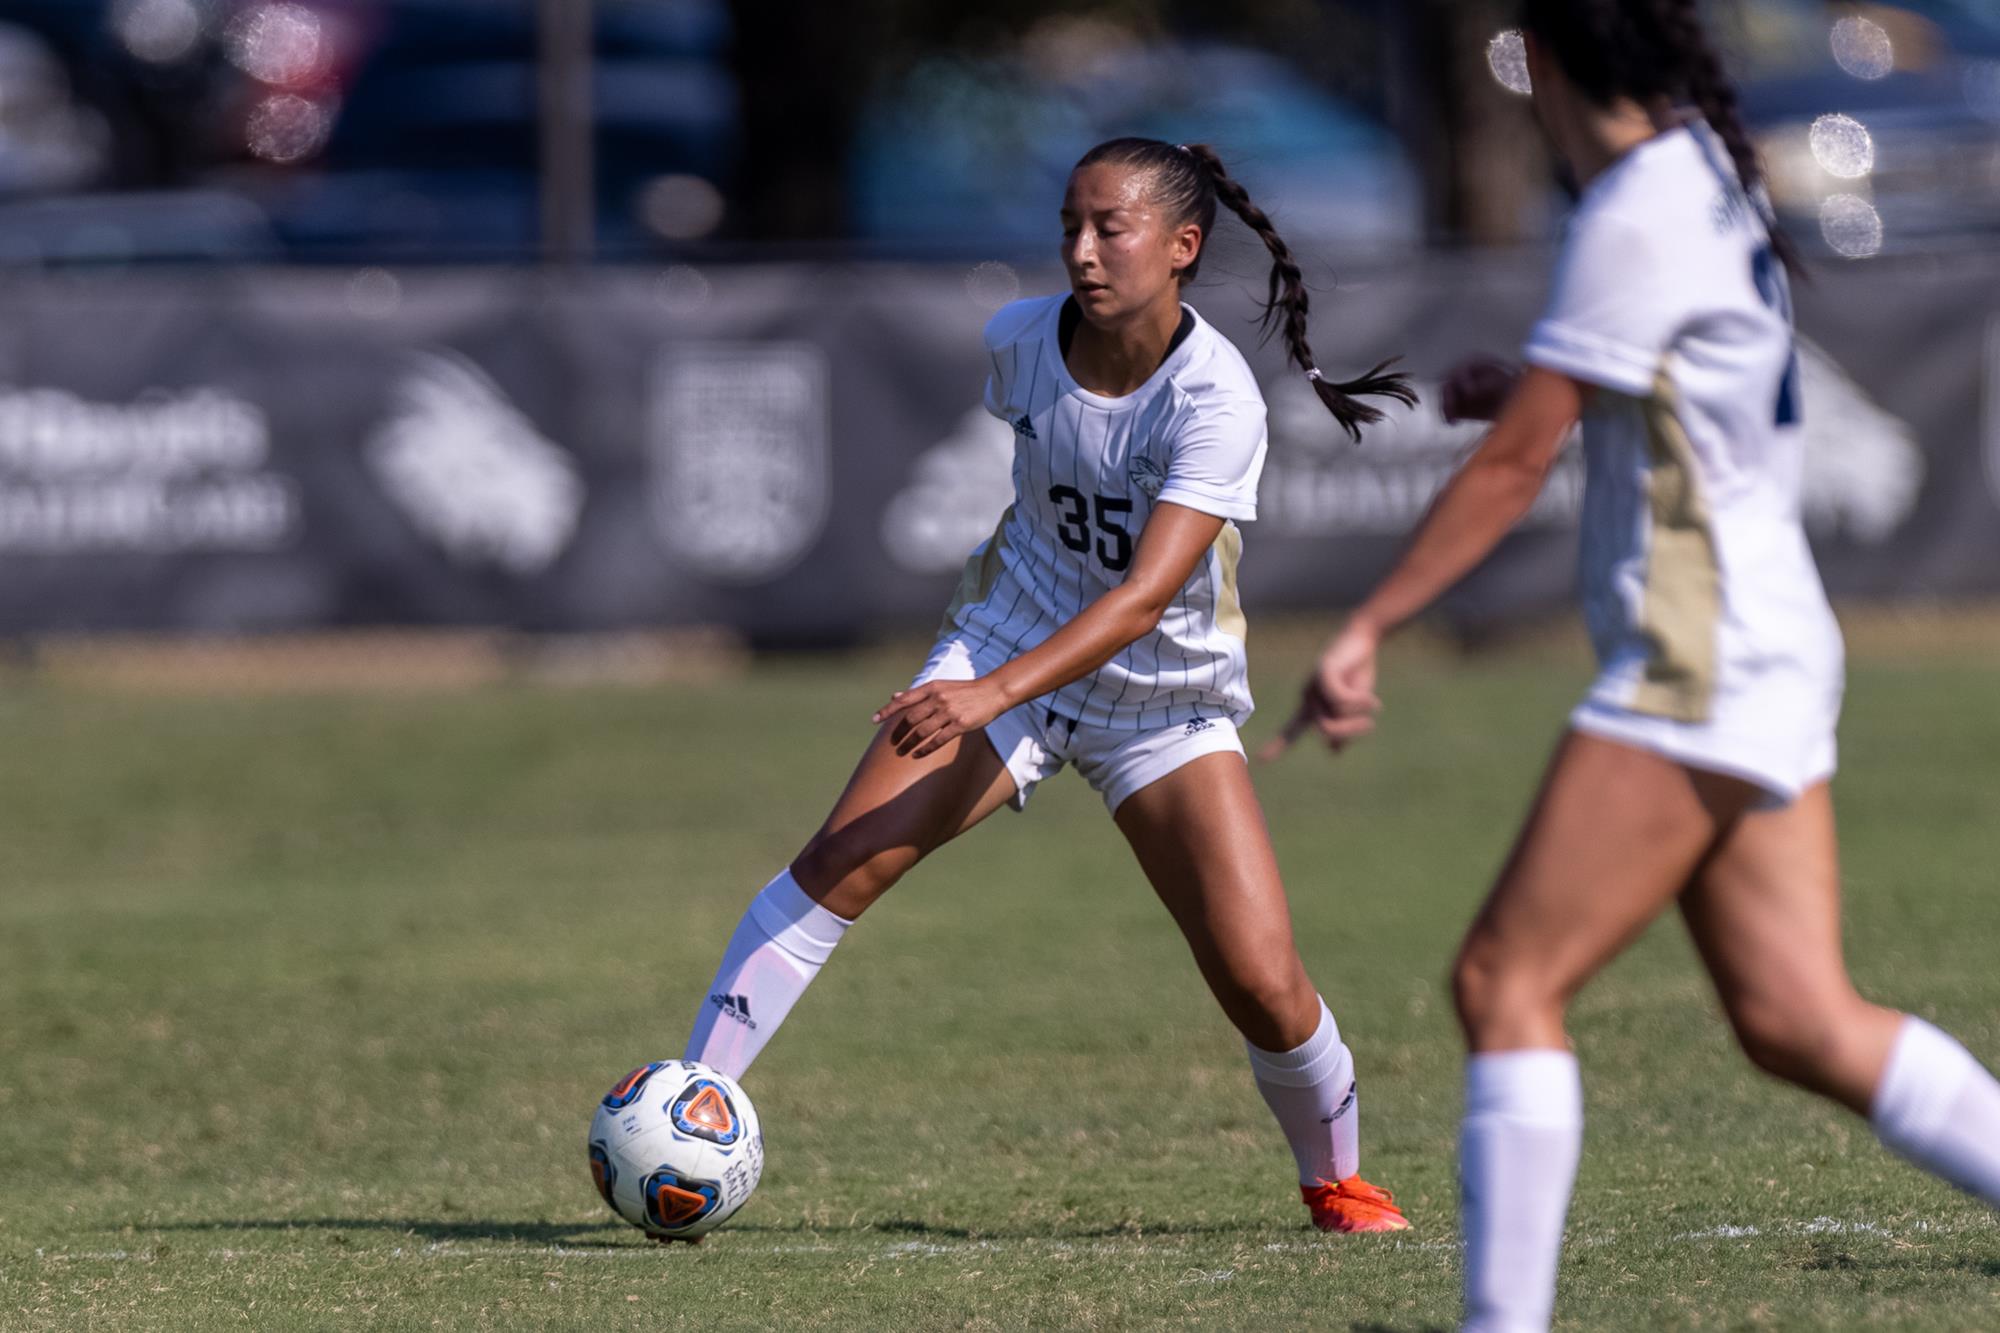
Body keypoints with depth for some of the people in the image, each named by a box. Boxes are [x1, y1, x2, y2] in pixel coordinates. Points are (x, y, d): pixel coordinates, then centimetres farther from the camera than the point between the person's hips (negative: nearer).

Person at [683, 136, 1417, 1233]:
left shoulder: (1216, 400, -25)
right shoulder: (1020, 340, -10)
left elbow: (1145, 595, -35)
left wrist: (990, 696, -46)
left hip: (1168, 703, -3)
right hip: (1011, 644, 3)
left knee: (1263, 988, -12)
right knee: (842, 862, -19)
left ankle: (1335, 1180, 17)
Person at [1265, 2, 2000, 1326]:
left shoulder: (1639, 210, -13)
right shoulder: (1710, 175, 15)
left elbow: (1517, 463, -14)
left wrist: (1365, 631, -10)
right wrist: (1529, 391, 22)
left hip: (1699, 663, -9)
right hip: (1769, 653, 9)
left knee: (1507, 980, -9)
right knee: (1801, 1020, 4)